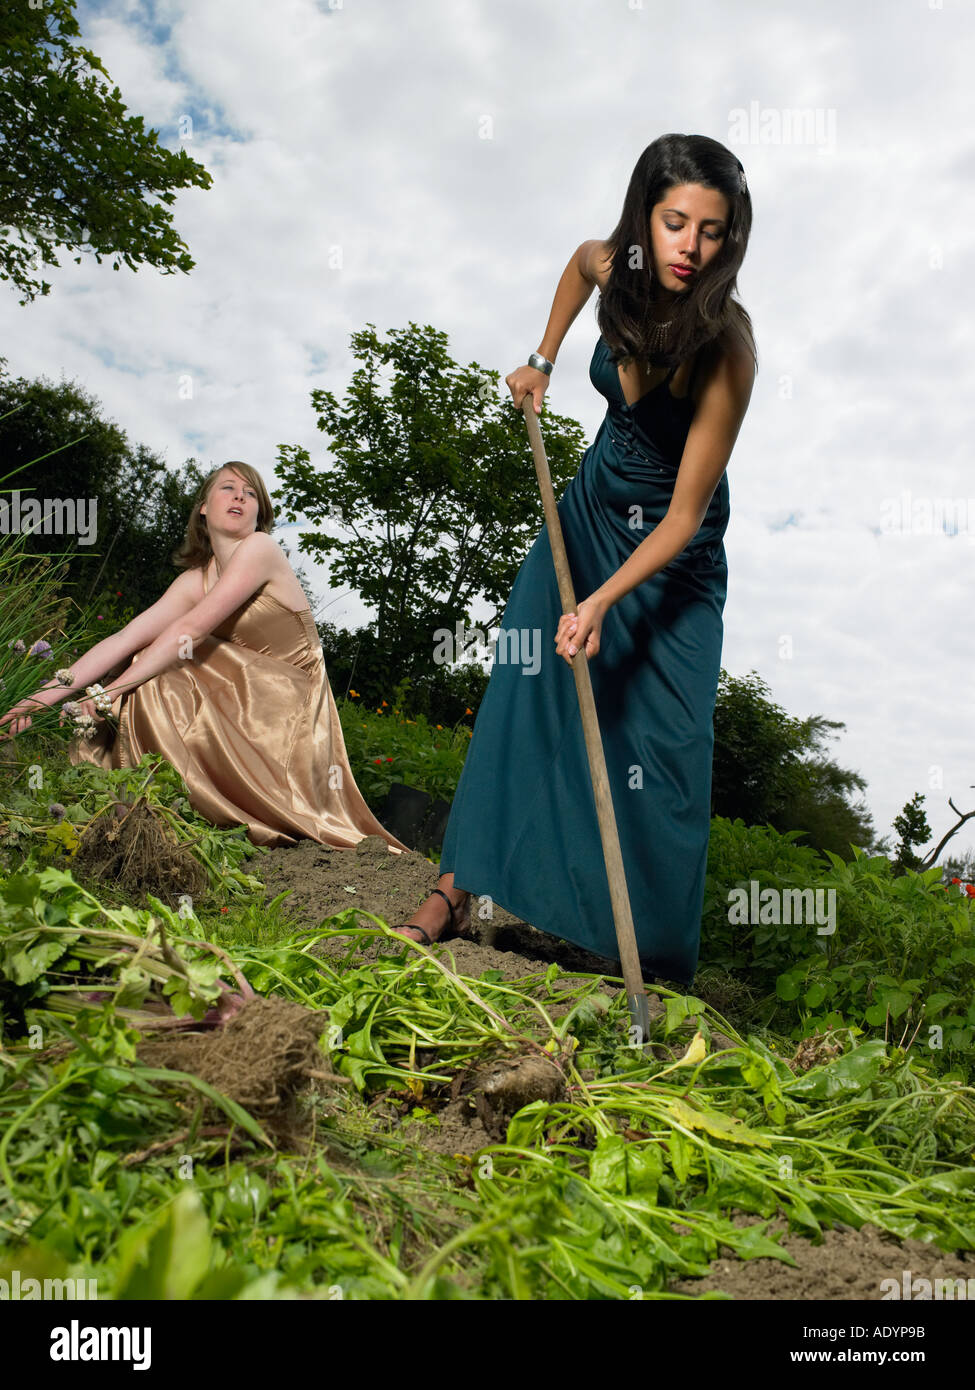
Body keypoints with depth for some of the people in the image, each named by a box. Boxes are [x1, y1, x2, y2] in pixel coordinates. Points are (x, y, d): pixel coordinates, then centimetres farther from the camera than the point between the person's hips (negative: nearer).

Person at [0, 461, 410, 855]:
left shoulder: (261, 548, -11)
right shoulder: (194, 580, 10)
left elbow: (191, 629, -19)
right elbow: (126, 637, 1)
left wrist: (112, 690, -21)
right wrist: (50, 693, -10)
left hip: (289, 714, -7)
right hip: (245, 709, 7)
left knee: (152, 682, -18)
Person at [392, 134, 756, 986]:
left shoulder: (725, 345, -28)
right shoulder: (614, 267, -13)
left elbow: (684, 515, -26)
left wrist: (603, 600, -34)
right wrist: (542, 361, 11)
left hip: (672, 554, -4)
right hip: (589, 508, 5)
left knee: (662, 746, -7)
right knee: (518, 696, 1)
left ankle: (654, 976, 7)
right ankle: (456, 893, 14)